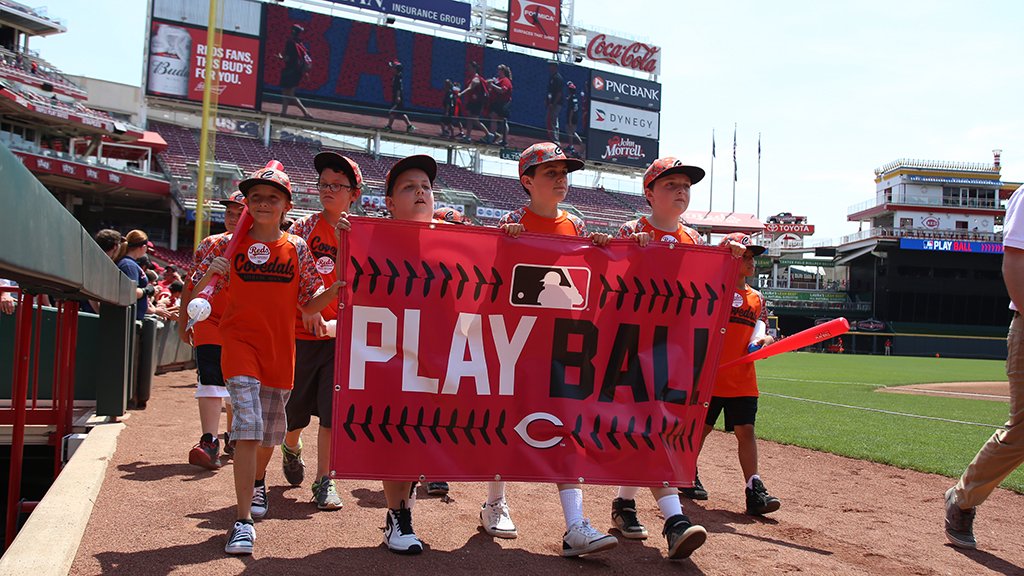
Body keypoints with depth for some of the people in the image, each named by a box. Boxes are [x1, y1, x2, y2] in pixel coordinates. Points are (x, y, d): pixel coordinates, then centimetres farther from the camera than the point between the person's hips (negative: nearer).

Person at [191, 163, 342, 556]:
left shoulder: (297, 248, 4)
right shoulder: (229, 245, 1)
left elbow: (309, 304, 3)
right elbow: (196, 294, 3)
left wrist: (334, 291, -16)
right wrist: (209, 272, -17)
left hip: (280, 347, 3)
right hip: (239, 341, -3)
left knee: (271, 429, 16)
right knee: (248, 424, -17)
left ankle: (257, 480, 49)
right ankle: (243, 521, -15)